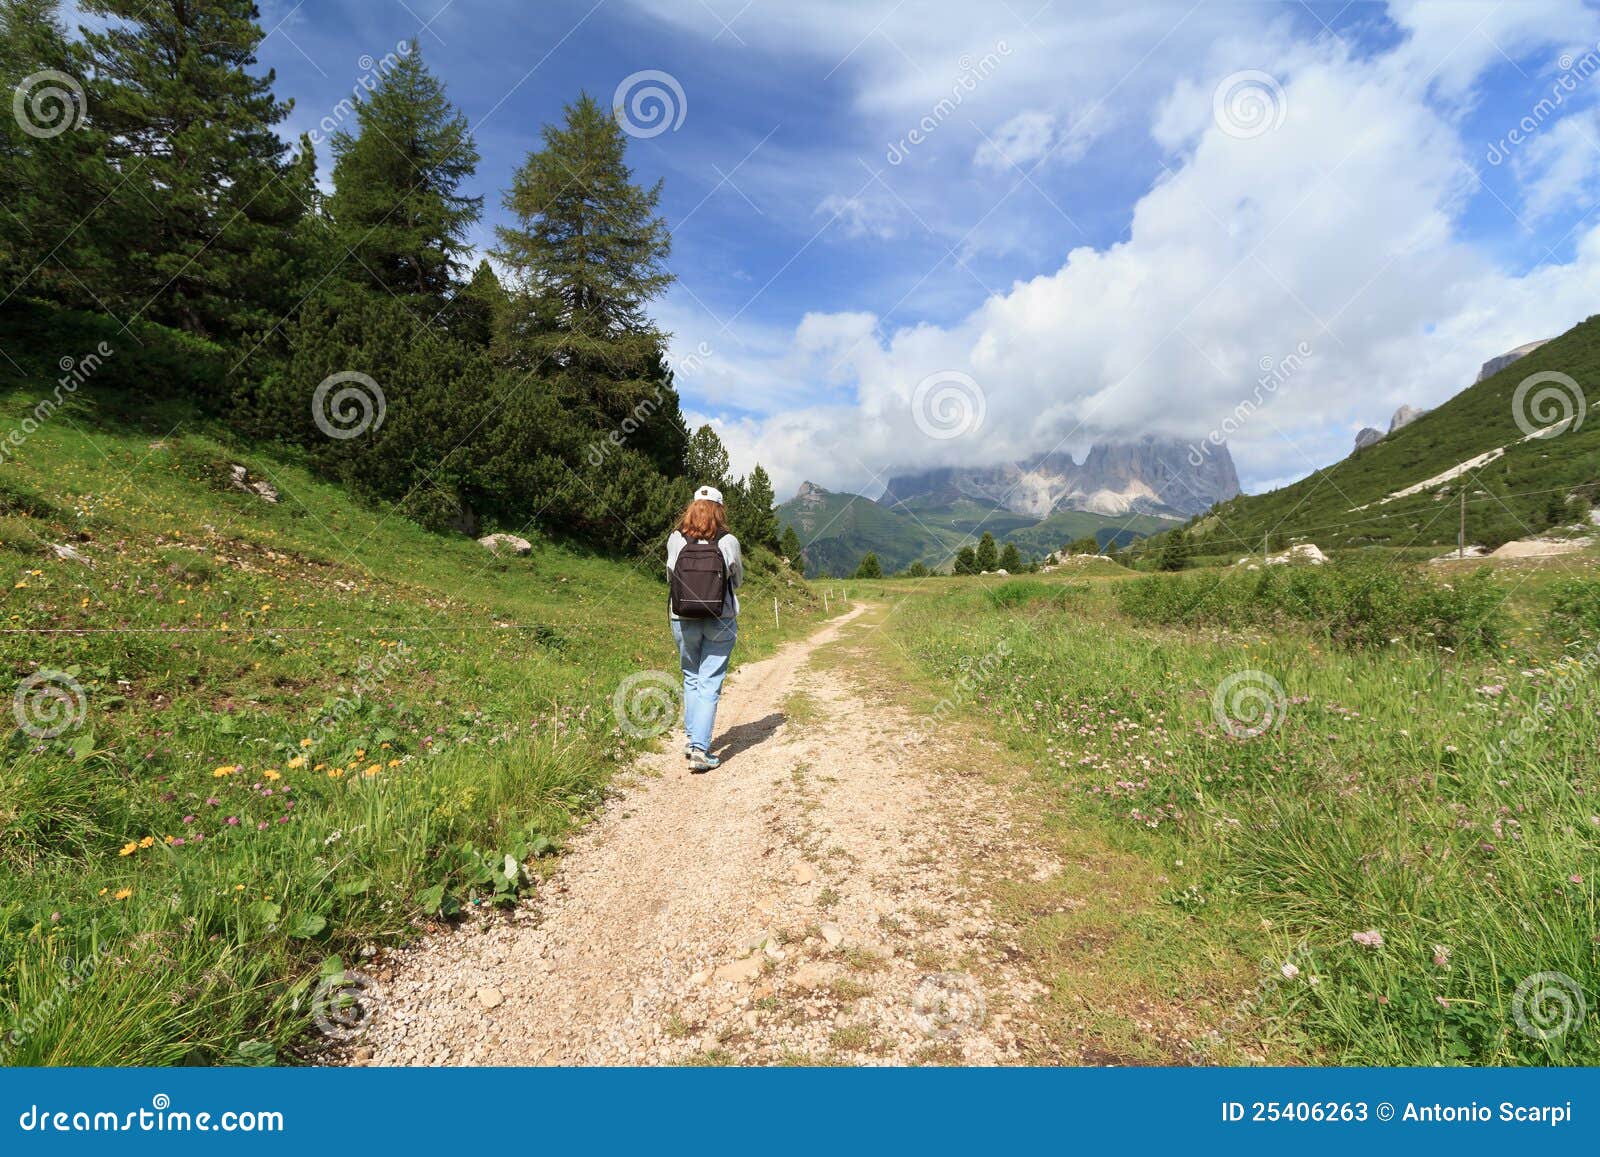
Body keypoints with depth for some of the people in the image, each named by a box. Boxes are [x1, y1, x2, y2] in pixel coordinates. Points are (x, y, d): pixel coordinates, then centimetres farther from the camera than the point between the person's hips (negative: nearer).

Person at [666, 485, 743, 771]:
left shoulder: (675, 539, -5)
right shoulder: (728, 542, -8)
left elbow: (669, 576, 8)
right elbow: (737, 580, 6)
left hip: (683, 621, 2)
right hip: (721, 622, -2)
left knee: (691, 679, 19)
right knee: (710, 684, 2)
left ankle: (690, 738, 28)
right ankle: (700, 749, -3)